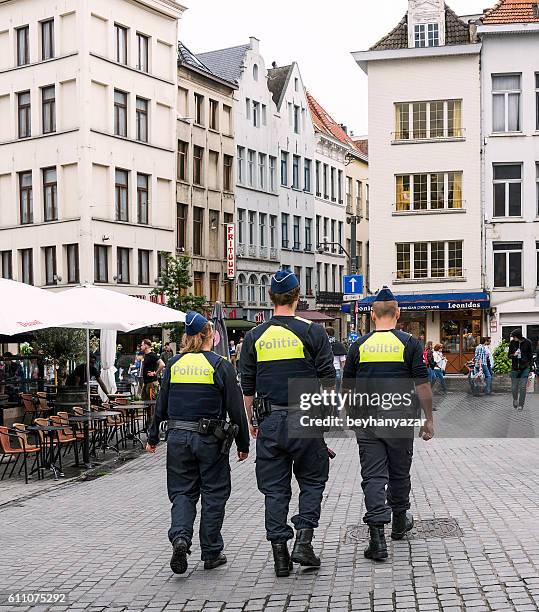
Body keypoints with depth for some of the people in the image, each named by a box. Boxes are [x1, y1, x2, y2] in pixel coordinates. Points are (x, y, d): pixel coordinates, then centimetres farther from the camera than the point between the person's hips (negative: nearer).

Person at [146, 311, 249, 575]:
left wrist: (153, 437, 20)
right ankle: (211, 553, 15)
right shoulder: (220, 365, -6)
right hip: (210, 439, -3)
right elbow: (235, 407, -5)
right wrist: (243, 444, 3)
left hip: (178, 437, 3)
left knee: (182, 492, 12)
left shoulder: (173, 364, 4)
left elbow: (161, 403, 8)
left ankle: (180, 537, -12)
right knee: (213, 494, 9)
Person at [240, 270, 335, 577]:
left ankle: (280, 554, 10)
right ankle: (303, 543, 3)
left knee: (275, 488, 9)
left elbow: (247, 387, 8)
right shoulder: (313, 332, -4)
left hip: (270, 421, 2)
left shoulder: (254, 337, 4)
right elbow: (328, 380, -4)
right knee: (313, 482, 14)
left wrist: (251, 421, 18)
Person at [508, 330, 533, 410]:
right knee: (514, 388, 4)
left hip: (525, 368, -2)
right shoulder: (512, 343, 0)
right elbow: (509, 355, 8)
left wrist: (530, 369, 0)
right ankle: (515, 399, 33)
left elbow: (531, 356, 2)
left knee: (522, 387, -4)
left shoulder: (527, 343, -5)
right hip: (515, 368, 2)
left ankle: (521, 405, 6)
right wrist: (514, 355, -16)